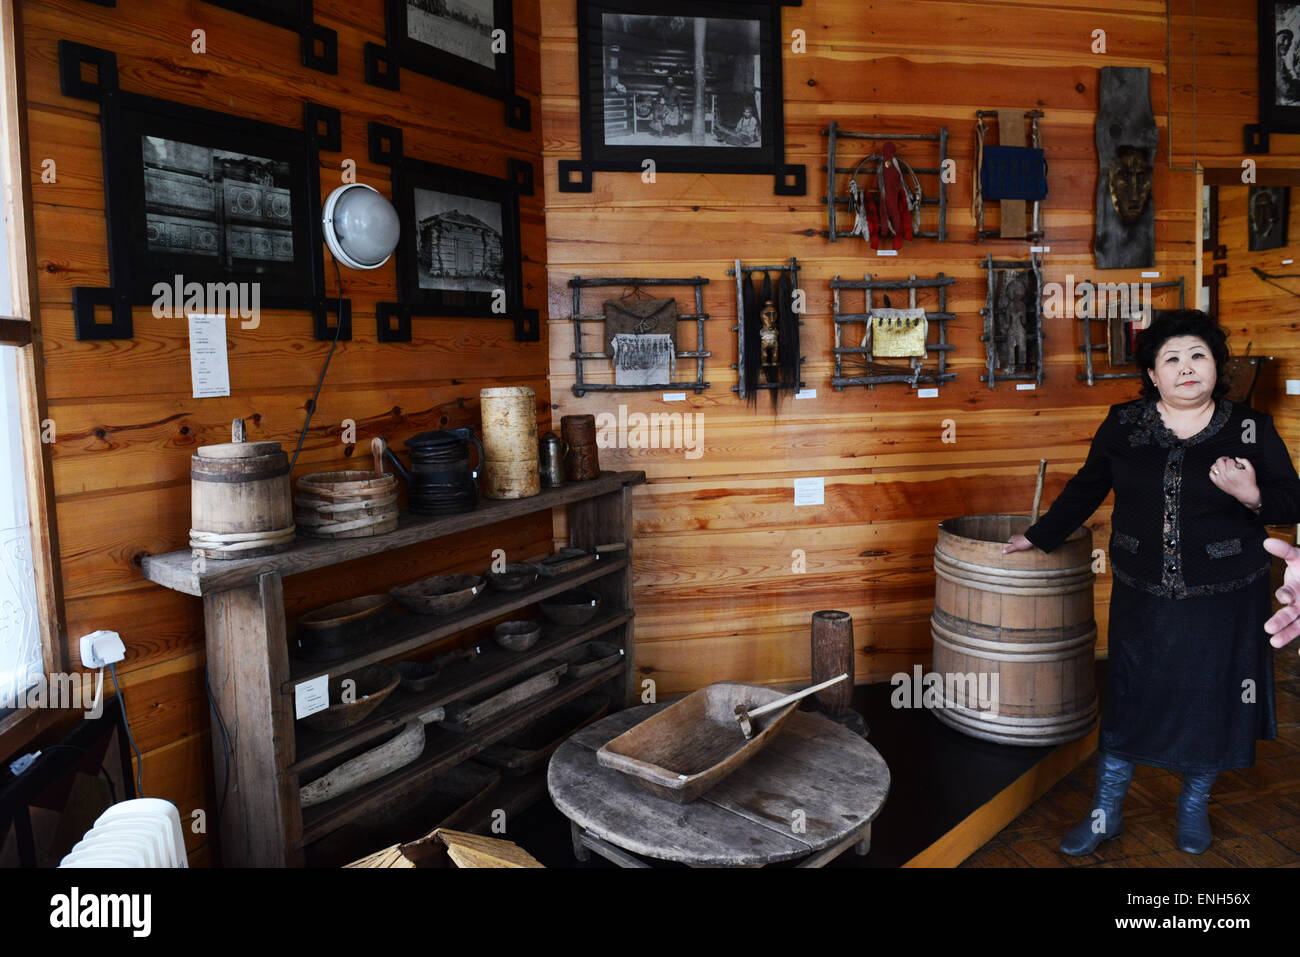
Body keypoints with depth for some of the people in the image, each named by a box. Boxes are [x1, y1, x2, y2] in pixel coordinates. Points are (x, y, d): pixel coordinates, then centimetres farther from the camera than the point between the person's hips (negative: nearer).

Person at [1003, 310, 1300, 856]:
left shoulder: (1251, 429, -4)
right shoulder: (1123, 425, -1)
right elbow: (1086, 489, 10)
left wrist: (1251, 495, -22)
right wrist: (1039, 537, 15)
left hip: (1224, 600, 0)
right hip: (1142, 597, 1)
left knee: (1210, 701, 12)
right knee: (1128, 699, 8)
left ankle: (1194, 804, 37)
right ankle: (1106, 812, 24)